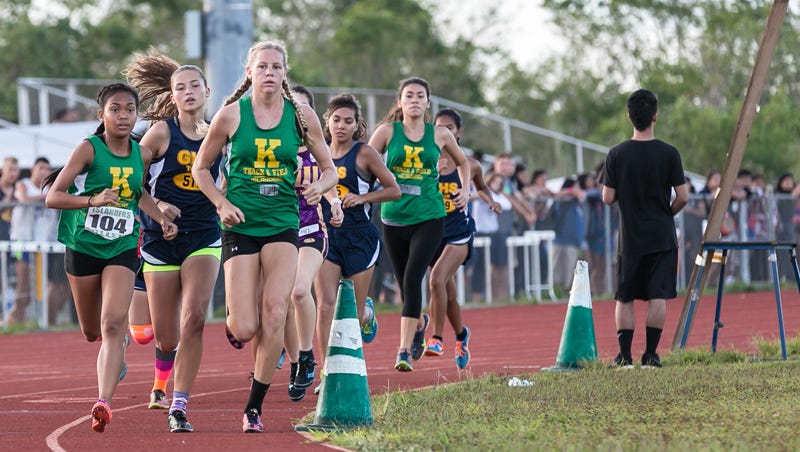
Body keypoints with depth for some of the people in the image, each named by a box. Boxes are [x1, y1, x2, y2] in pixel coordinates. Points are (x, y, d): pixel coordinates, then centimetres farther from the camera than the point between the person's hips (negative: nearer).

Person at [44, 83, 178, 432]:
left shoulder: (142, 155, 1)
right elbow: (52, 197, -15)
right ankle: (116, 351, 50)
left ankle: (103, 402, -24)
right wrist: (93, 200, -30)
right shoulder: (89, 149, -11)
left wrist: (162, 219, 8)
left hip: (122, 249, 1)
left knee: (113, 324, -18)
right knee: (92, 331, 13)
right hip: (83, 246, -1)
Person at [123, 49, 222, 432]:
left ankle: (178, 406, -18)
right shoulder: (162, 132, -3)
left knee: (194, 318, -21)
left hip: (204, 238, 1)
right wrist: (157, 206, -12)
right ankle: (161, 384, 39)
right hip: (162, 239, -1)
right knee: (166, 335, 4)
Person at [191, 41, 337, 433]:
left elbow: (329, 169, 9)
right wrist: (222, 204, -8)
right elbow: (201, 169, 7)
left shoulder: (301, 115, 1)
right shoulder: (231, 115, -2)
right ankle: (235, 315, 32)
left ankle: (254, 407, -4)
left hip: (282, 224, 1)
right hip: (240, 226, -1)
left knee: (275, 312, -15)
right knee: (244, 330, -8)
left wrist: (320, 187, -13)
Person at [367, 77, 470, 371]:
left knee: (412, 278, -18)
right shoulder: (387, 131, 2)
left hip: (429, 217, -1)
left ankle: (404, 351, -19)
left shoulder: (439, 135, 5)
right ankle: (418, 324, 44)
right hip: (394, 217, 1)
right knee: (404, 283, 10)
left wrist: (465, 191, 10)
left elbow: (462, 162, 23)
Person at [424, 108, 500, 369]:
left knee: (437, 279, -26)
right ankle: (461, 335, 41)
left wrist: (490, 201, 1)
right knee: (448, 294, 13)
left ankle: (437, 338, -18)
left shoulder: (470, 166, 0)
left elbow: (481, 187, 19)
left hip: (459, 233, -2)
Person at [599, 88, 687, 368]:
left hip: (630, 238, 1)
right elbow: (683, 197, -7)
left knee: (624, 298, 9)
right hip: (662, 237, -1)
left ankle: (624, 354, 5)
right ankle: (651, 354, -1)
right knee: (657, 296, 2)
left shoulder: (617, 155, -6)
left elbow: (607, 198, -5)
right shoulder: (669, 154, -8)